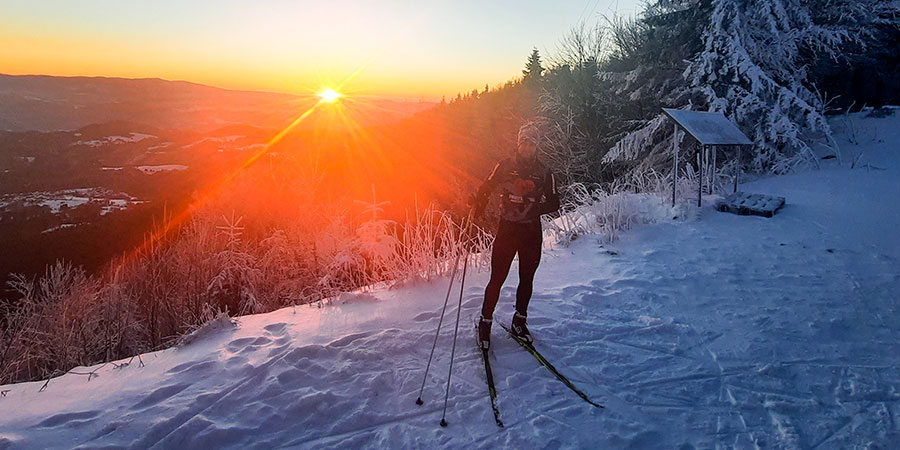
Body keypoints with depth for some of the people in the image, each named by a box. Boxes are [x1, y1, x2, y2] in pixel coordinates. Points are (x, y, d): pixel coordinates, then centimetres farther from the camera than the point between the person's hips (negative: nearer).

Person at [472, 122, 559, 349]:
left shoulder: (543, 173, 5)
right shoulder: (505, 166, 3)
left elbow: (554, 203, 5)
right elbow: (486, 189, 8)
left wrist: (534, 208, -13)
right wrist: (479, 205, -12)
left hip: (532, 231, 2)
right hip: (506, 229, -2)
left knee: (526, 279, 10)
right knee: (497, 279, -4)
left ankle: (519, 321, 26)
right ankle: (485, 322, 9)